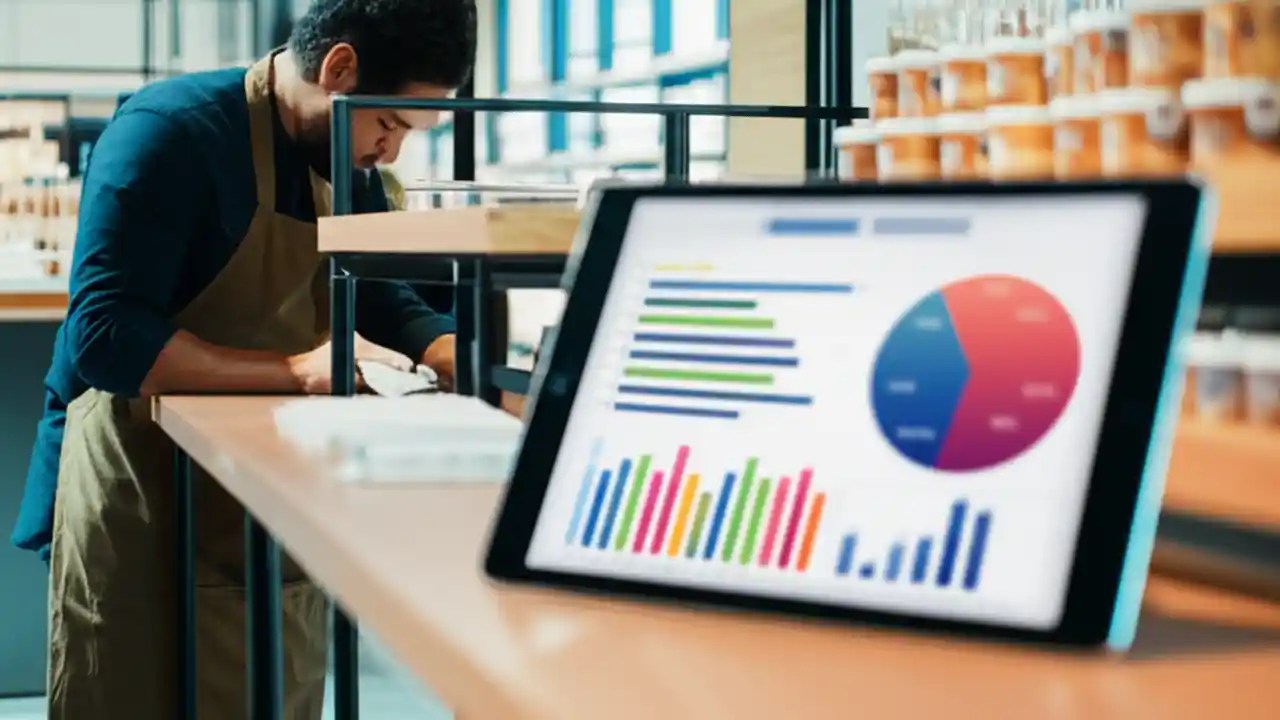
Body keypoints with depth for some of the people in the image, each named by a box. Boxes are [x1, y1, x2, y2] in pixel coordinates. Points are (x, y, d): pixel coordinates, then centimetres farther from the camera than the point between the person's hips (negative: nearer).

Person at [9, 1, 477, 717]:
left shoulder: (351, 171, 7)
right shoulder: (172, 131, -17)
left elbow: (390, 310, 11)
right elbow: (104, 336, -25)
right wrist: (294, 370, -29)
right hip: (143, 503, -7)